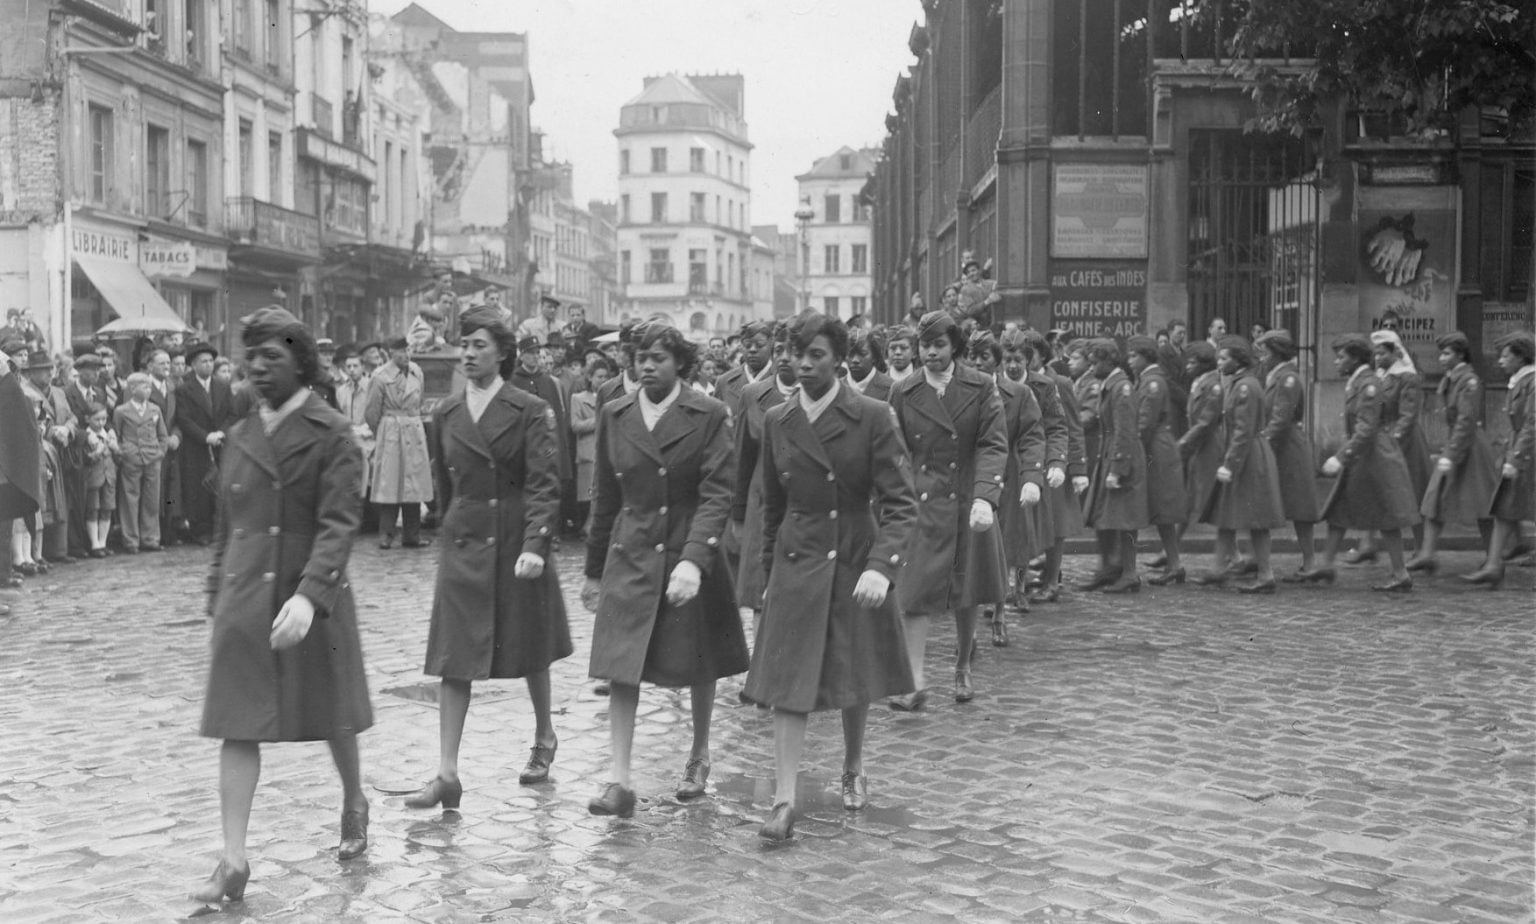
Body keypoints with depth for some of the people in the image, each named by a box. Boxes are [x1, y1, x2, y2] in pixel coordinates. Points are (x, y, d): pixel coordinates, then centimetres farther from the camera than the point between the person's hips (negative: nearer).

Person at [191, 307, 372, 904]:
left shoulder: (331, 434, -8)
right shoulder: (240, 436, 9)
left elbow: (339, 523, -17)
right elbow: (227, 524, 16)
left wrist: (309, 595, -29)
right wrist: (216, 597, 14)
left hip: (311, 600, -4)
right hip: (244, 602, 4)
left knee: (331, 718, 12)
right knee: (237, 726, -3)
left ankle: (354, 806, 39)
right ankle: (233, 860, -2)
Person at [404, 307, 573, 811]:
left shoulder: (530, 411, -7)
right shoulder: (446, 414, 6)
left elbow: (544, 484, -13)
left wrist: (535, 545, -23)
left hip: (516, 544, -3)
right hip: (462, 545, 3)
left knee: (528, 651, 12)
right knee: (453, 660, -3)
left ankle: (544, 737, 36)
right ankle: (447, 774, -3)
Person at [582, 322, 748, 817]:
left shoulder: (709, 416, -8)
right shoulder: (614, 415, 4)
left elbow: (717, 494, -14)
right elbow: (605, 497, 11)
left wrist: (693, 559, -26)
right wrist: (594, 569, 13)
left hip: (692, 554, -2)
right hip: (630, 557, 2)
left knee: (697, 666, 13)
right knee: (620, 668, -7)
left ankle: (699, 757, 35)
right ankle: (619, 781, -5)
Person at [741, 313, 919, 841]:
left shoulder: (873, 417, -10)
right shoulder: (776, 422, 1)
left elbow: (901, 503, -13)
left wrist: (881, 566, -26)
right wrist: (770, 571, 13)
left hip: (858, 564, -2)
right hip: (797, 564, 2)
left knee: (855, 680, 13)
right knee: (787, 682, -6)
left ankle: (853, 769, 38)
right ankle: (784, 801, -2)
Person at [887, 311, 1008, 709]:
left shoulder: (982, 388, -1)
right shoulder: (903, 394, 4)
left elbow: (994, 446, -9)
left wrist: (985, 497, -23)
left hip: (970, 506, 0)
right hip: (921, 505, 0)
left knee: (966, 596, 10)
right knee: (916, 594, -8)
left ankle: (962, 669, 30)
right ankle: (916, 683, -7)